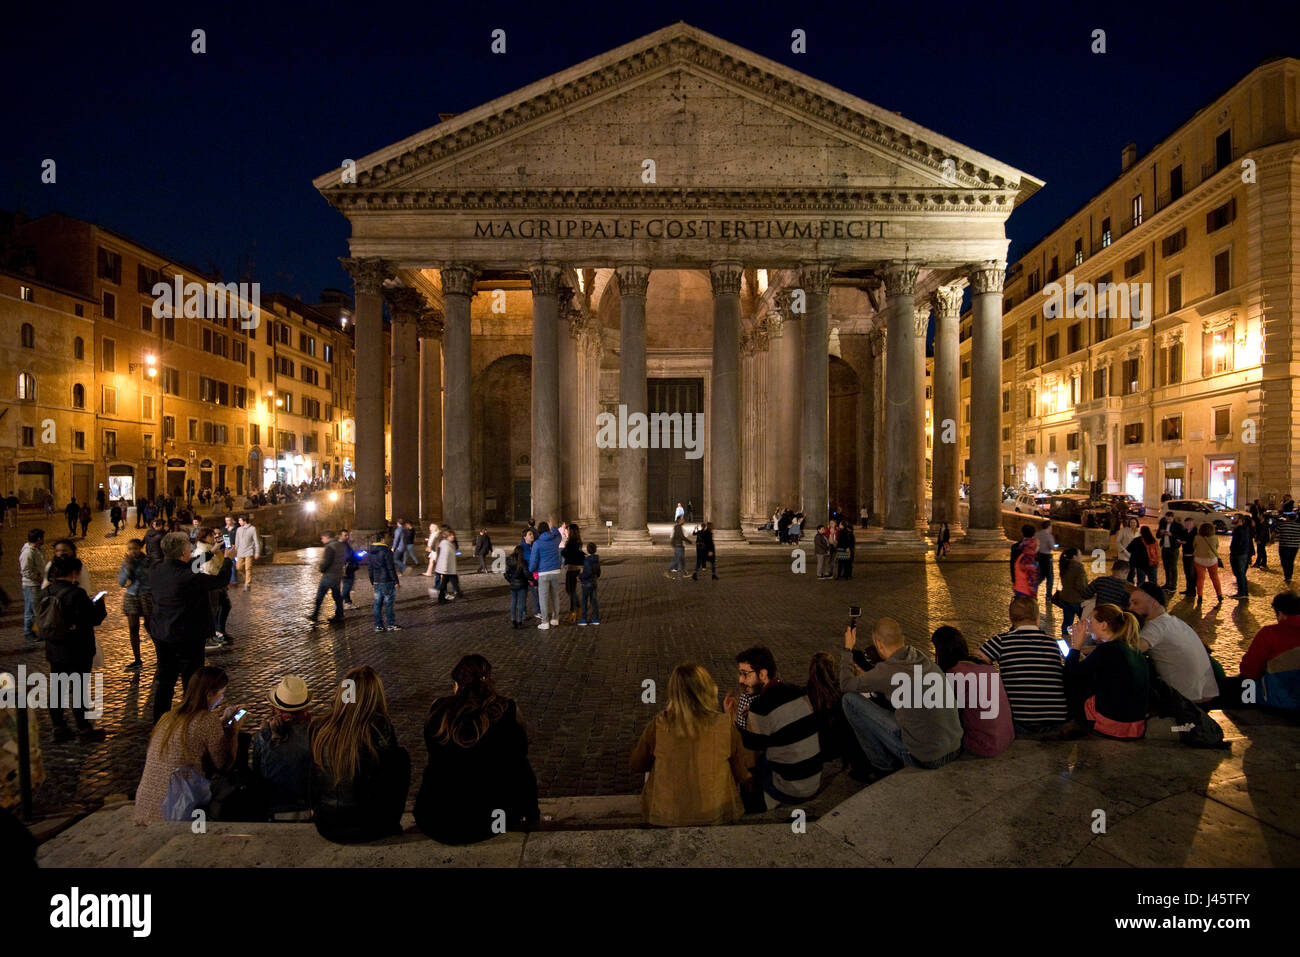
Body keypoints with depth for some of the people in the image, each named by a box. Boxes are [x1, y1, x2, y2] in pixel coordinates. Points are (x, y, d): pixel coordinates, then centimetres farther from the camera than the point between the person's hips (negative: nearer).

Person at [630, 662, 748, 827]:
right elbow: (742, 775, -5)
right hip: (714, 812, 1)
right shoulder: (725, 725, -17)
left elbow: (637, 766, 0)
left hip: (666, 815, 0)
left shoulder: (658, 725, -17)